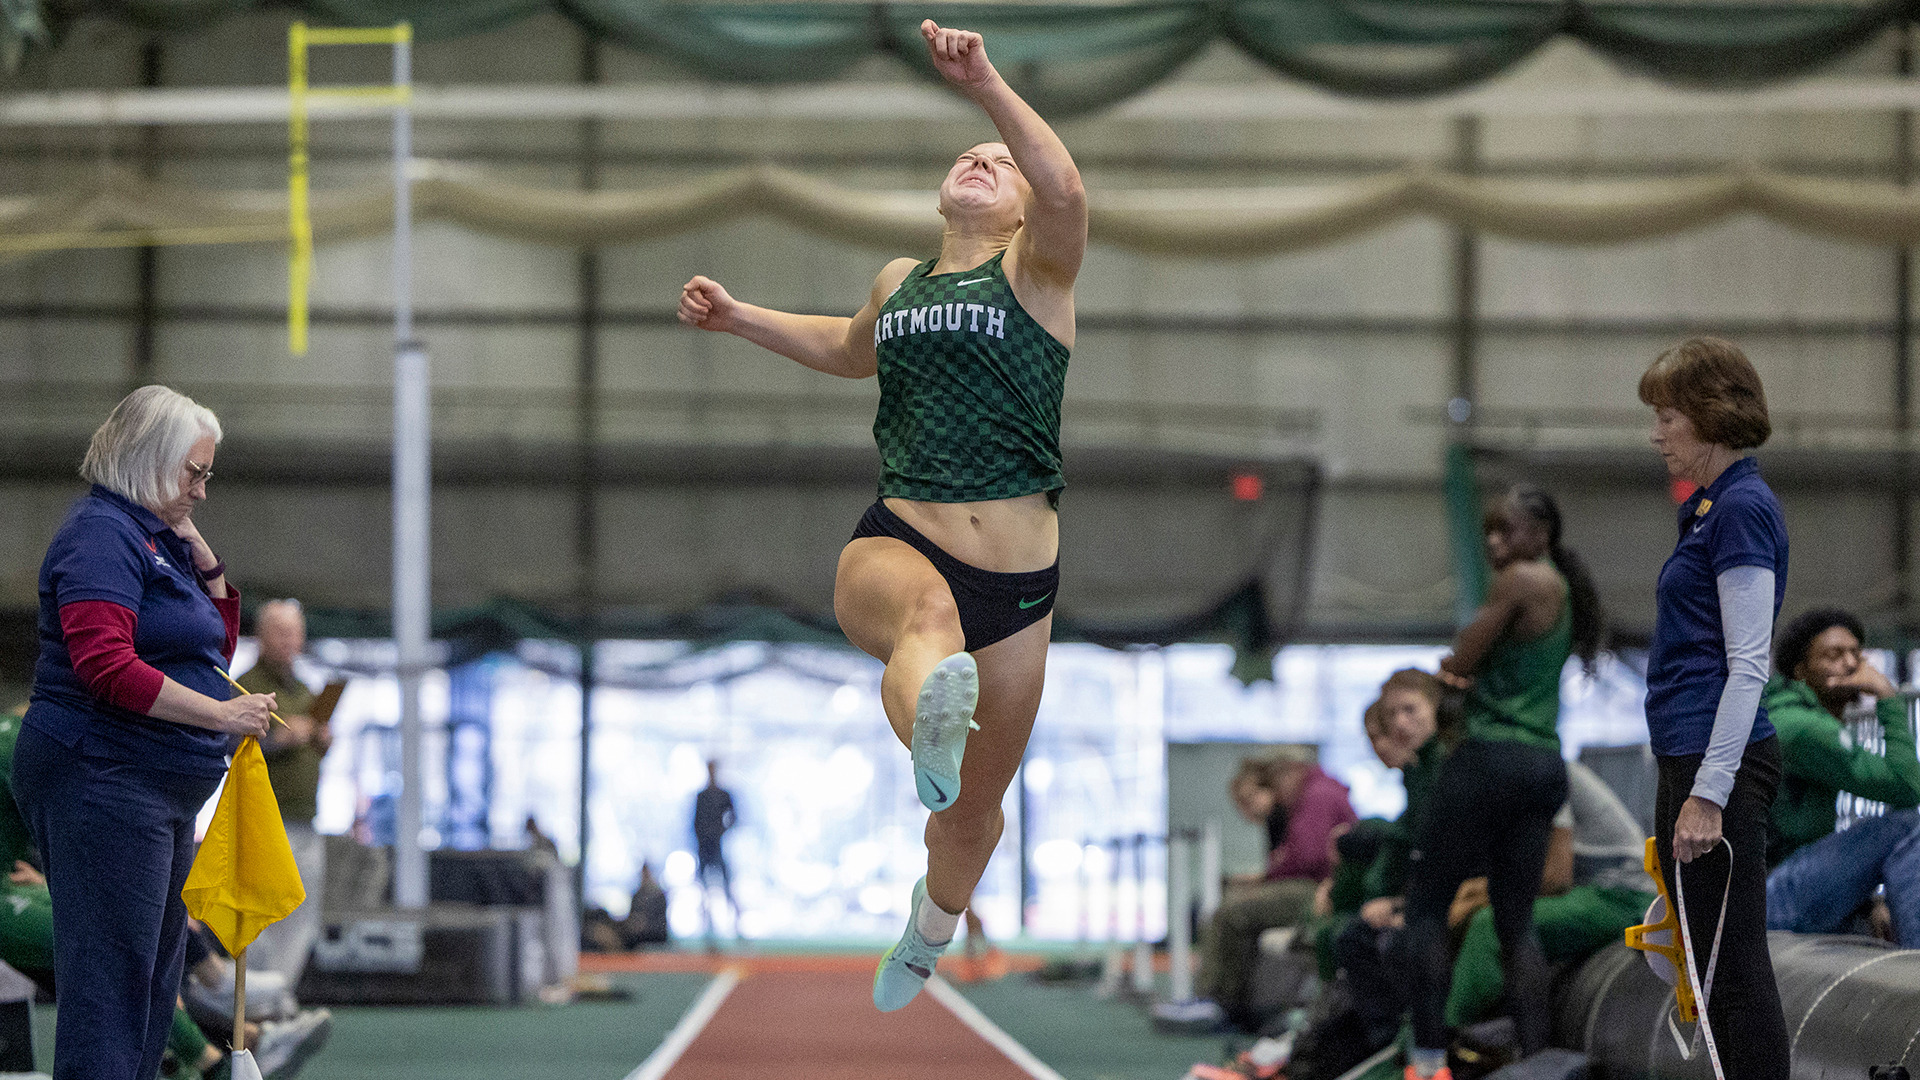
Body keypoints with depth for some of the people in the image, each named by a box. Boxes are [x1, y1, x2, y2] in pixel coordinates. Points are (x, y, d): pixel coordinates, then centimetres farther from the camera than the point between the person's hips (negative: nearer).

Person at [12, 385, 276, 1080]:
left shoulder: (158, 536, 20)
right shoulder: (102, 535, -13)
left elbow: (220, 643, 27)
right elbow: (105, 668, -25)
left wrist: (203, 557, 11)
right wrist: (222, 715, -24)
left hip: (161, 794, 11)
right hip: (102, 783, -11)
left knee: (158, 967, 12)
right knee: (112, 972, -14)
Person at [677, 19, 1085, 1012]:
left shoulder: (1035, 268, 3)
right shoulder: (900, 282, 16)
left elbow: (1067, 194, -22)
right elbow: (849, 349, 41)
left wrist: (987, 89, -33)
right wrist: (738, 318, 32)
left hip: (1016, 586, -1)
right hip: (895, 546, 1)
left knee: (975, 817, 13)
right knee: (925, 611, -40)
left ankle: (927, 936, 47)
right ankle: (934, 721, -77)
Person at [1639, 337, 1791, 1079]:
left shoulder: (1743, 507, -14)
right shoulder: (1716, 505, 17)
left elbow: (1748, 665, -20)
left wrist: (1708, 794, -23)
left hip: (1719, 765, -10)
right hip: (1694, 759, 10)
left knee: (1735, 963, -7)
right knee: (1713, 963, 11)